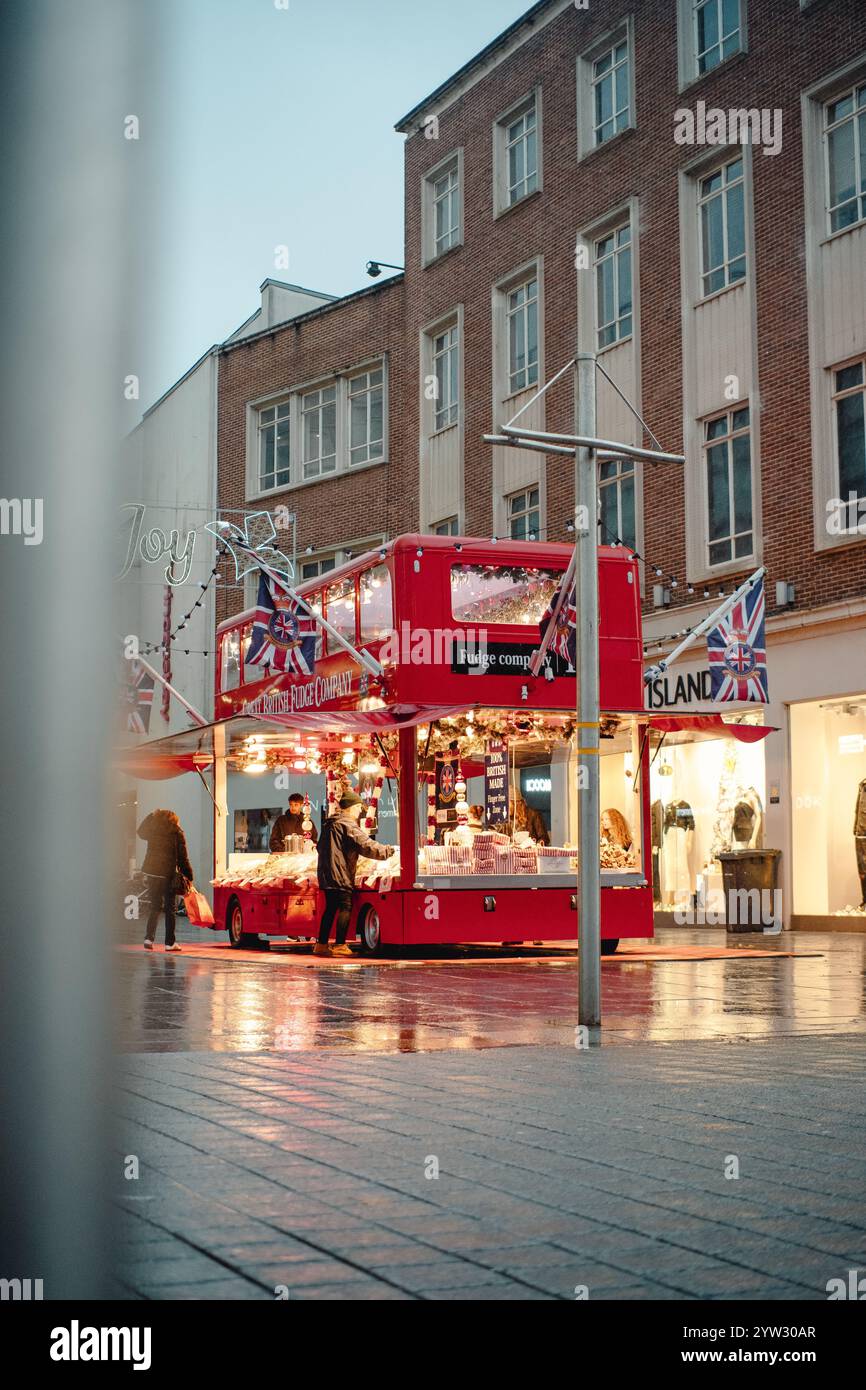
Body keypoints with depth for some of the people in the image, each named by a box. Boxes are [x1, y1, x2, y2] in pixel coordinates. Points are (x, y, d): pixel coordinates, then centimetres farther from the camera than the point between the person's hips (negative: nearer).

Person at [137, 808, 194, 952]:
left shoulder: (152, 829, 4)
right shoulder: (177, 833, -3)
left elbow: (141, 832, 27)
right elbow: (183, 857, -4)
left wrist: (152, 815, 27)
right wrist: (189, 876, 1)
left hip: (151, 871, 3)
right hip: (169, 874, -3)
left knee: (154, 906, 12)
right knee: (169, 908, 5)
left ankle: (149, 938, -2)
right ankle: (169, 942, 4)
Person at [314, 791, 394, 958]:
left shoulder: (329, 824, 17)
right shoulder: (348, 825, -12)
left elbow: (320, 847, 26)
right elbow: (367, 846, -18)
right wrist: (390, 851, -10)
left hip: (326, 874, 9)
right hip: (341, 875, -9)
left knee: (330, 908, 13)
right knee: (345, 908, -4)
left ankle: (321, 945, 14)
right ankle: (340, 945, -6)